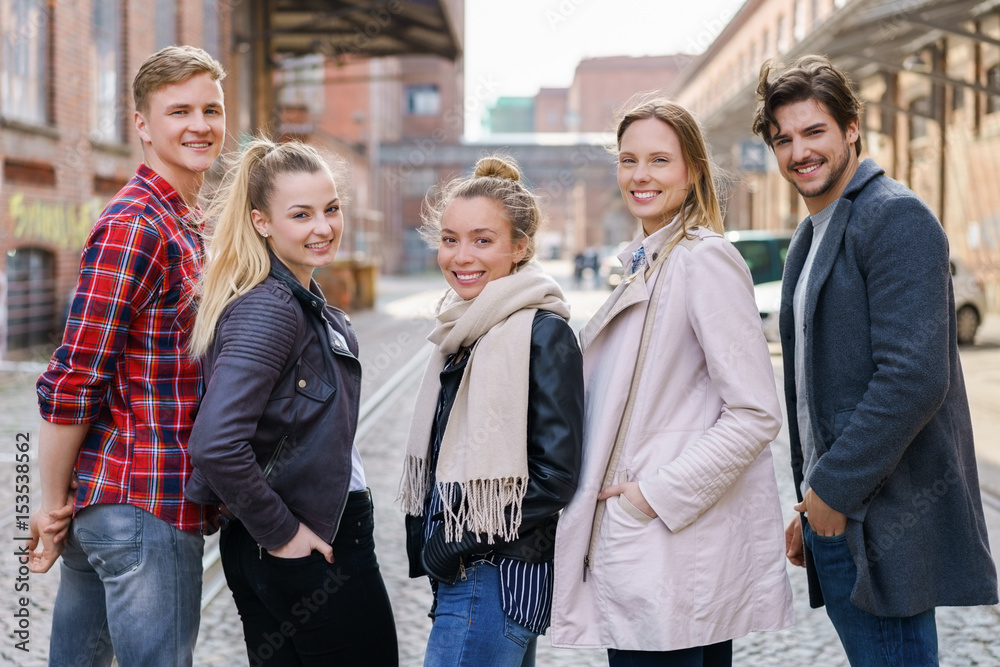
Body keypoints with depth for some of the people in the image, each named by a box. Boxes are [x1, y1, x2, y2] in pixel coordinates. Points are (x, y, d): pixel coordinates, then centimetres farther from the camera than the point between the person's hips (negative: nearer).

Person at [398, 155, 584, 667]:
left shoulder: (543, 332, -14)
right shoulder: (466, 331, 11)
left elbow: (555, 474, -17)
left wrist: (462, 546, -13)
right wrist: (432, 544, 8)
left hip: (497, 578, -8)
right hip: (461, 573, 8)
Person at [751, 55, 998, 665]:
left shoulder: (896, 217, -12)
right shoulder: (811, 236, 17)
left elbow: (914, 375, -22)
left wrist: (835, 488, -16)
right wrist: (809, 505, 17)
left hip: (885, 520, -9)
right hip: (834, 512, 9)